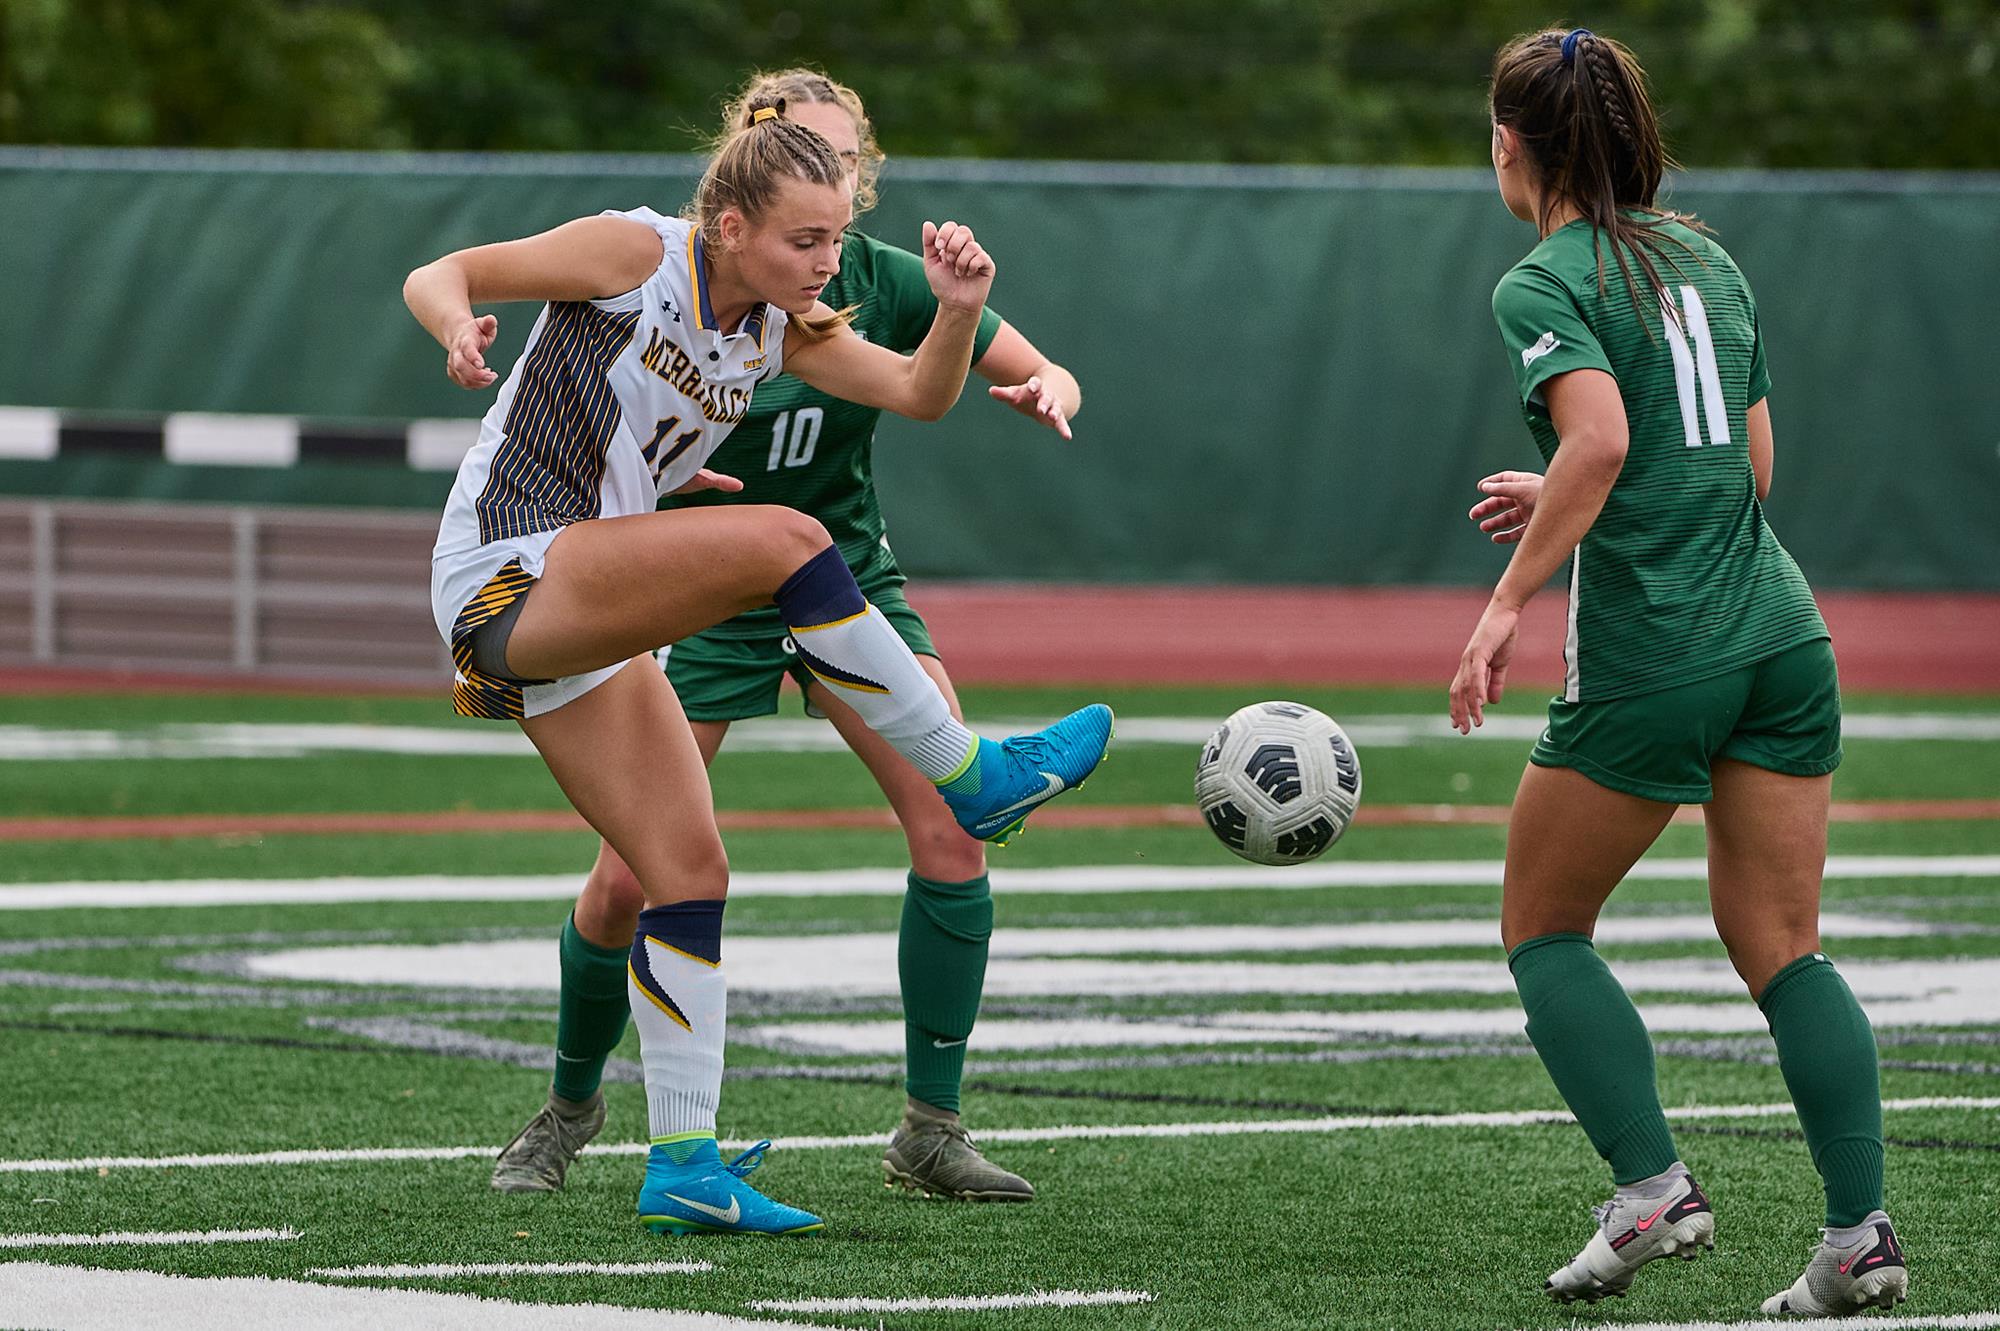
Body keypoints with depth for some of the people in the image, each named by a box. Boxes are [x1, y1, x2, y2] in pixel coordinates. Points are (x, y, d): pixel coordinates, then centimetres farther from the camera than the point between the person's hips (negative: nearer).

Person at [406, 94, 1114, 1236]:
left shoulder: (780, 329, 9)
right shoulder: (636, 254, -11)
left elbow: (920, 393, 6)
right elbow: (437, 276, -8)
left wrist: (959, 314, -14)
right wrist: (461, 329, -31)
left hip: (592, 615, 8)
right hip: (509, 572, -8)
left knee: (691, 874, 0)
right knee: (784, 541, -25)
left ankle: (682, 1165, 3)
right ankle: (971, 779, -16)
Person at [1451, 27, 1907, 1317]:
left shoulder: (1544, 286, -7)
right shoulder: (1707, 258, 15)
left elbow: (1601, 440, -24)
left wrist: (1510, 601, -22)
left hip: (1647, 664, -6)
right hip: (1781, 634, 6)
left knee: (1543, 929, 11)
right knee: (1781, 946, 8)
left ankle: (1653, 1188, -1)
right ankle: (1862, 1234, -4)